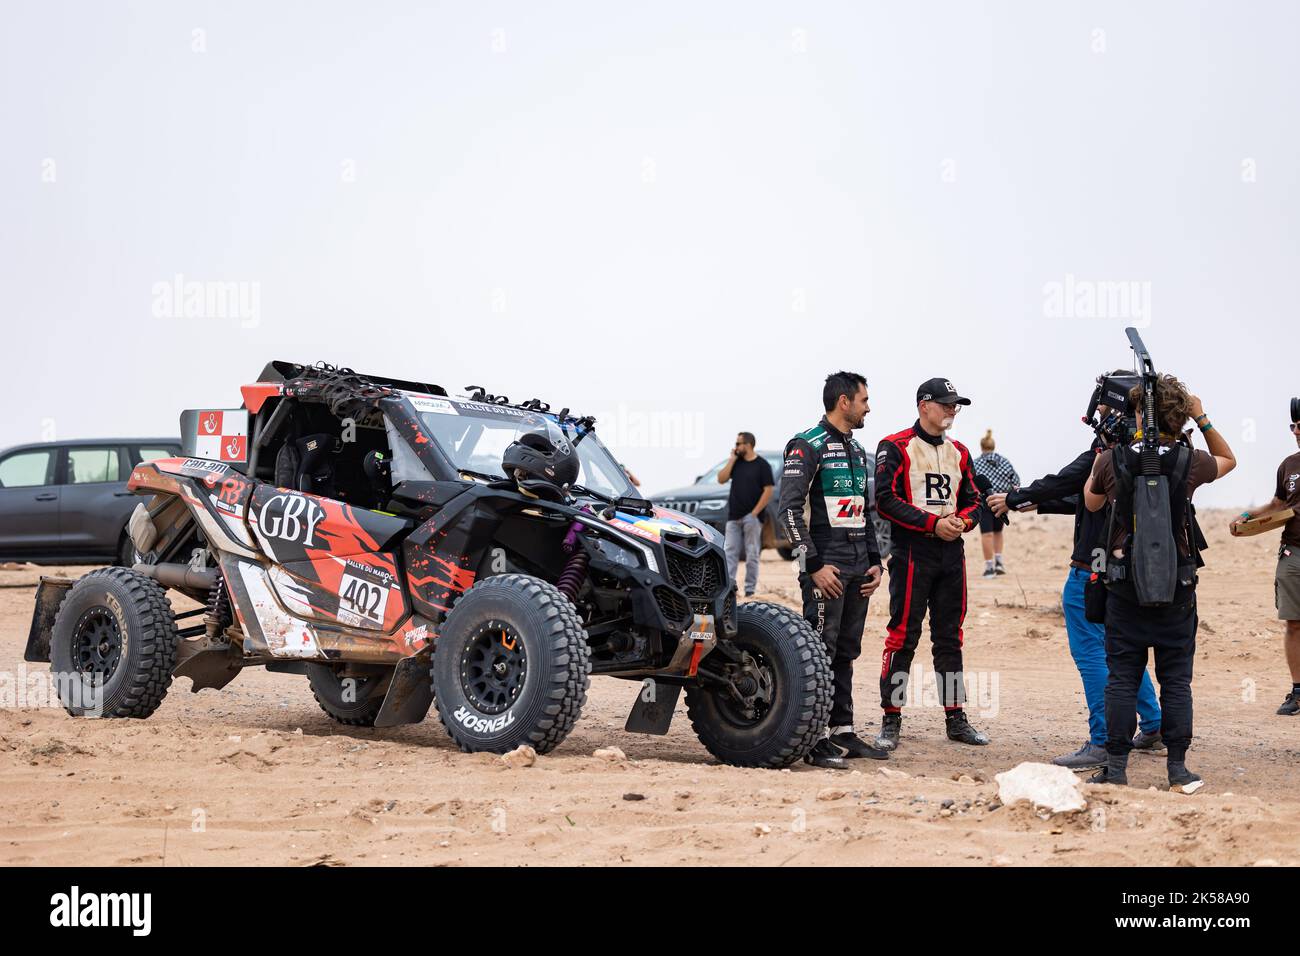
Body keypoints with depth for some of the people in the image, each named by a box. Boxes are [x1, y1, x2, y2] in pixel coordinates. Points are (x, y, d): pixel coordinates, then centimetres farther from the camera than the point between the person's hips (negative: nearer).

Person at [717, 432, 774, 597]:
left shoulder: (762, 465, -4)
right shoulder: (736, 462, 12)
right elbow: (721, 479, 3)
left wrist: (754, 513, -13)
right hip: (733, 517, 5)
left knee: (752, 555, 0)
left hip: (752, 517, -5)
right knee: (730, 553, -1)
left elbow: (768, 491, -9)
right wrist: (732, 459, -2)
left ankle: (750, 590, 4)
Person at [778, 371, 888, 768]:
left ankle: (843, 733, 17)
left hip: (858, 569, 8)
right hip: (827, 567, -8)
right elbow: (789, 509, -15)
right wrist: (814, 565, -18)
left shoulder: (857, 451, 19)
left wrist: (875, 562, 16)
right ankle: (816, 740, -8)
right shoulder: (808, 446, -8)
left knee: (846, 653, 12)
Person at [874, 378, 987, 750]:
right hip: (912, 552, -6)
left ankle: (956, 718, 16)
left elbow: (973, 502, 19)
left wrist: (961, 521, -5)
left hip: (951, 552, 6)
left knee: (950, 636, 10)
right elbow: (886, 499, -12)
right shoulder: (895, 447, -3)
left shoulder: (959, 452, 17)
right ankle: (891, 720, -1)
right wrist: (933, 523, -18)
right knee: (903, 635, -6)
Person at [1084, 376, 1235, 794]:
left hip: (1125, 585, 0)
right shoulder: (1190, 462, -5)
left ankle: (1116, 768, 4)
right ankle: (1178, 770, 5)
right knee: (1176, 681, 5)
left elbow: (1091, 502, 16)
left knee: (1122, 678, 5)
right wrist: (1203, 420, 15)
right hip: (1177, 587, 0)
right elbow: (1228, 460, 19)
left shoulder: (1113, 459, -5)